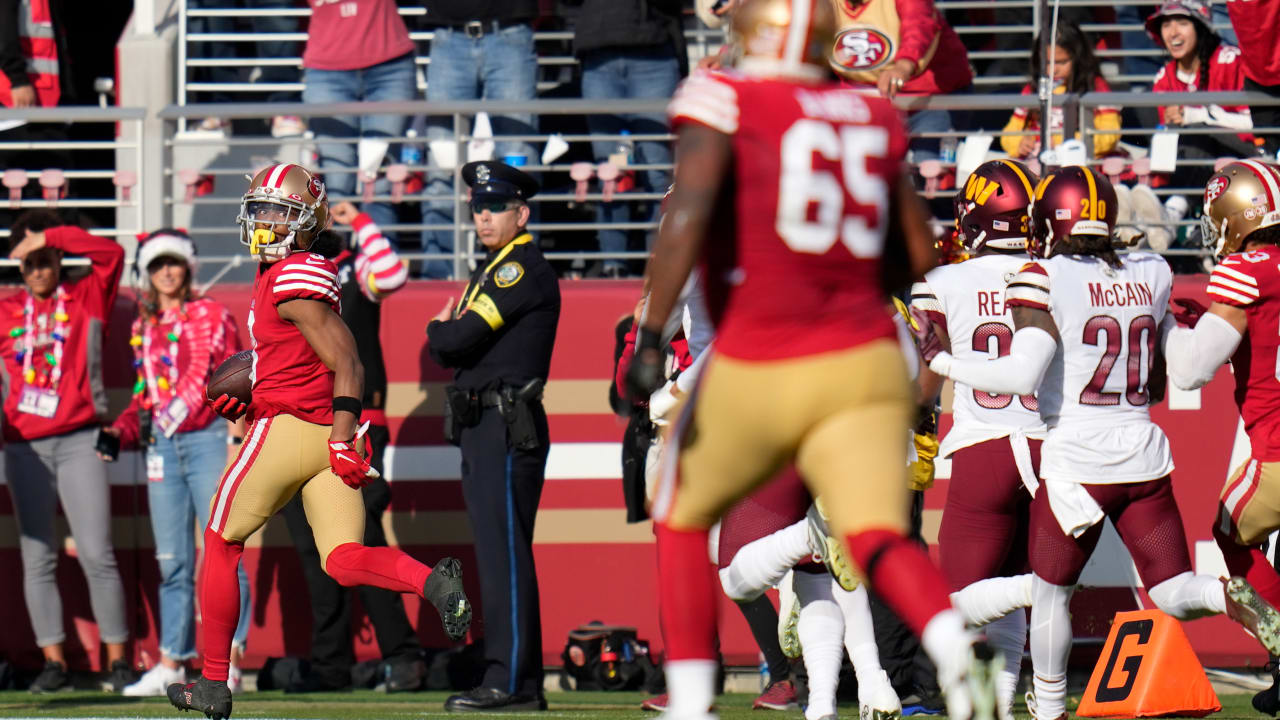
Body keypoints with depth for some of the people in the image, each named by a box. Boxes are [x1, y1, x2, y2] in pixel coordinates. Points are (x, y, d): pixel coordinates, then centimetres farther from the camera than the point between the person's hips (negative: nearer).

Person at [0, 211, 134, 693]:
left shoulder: (87, 300, 6)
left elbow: (111, 254, -8)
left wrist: (48, 237, -8)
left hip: (79, 440, -3)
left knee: (96, 553, -8)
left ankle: (117, 659, -5)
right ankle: (53, 663, 3)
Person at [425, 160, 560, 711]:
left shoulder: (523, 270, -11)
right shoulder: (490, 272, 21)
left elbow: (455, 340, -16)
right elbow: (443, 352, 22)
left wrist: (440, 328, 4)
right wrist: (448, 332, 2)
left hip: (507, 429, -10)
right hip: (481, 430, 10)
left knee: (505, 552, -12)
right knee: (498, 553, 10)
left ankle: (510, 681, -14)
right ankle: (522, 683, 12)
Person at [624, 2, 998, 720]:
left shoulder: (725, 100, -2)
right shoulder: (875, 117, 13)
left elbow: (689, 212, -16)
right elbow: (918, 256, 16)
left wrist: (652, 335, -16)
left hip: (757, 372, -3)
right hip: (867, 362, 3)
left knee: (682, 520, 20)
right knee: (879, 537, -8)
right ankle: (957, 650, -38)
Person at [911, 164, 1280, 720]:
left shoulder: (1046, 278, -11)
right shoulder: (1152, 275, 7)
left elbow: (1023, 375, -20)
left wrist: (938, 360, -10)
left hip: (1077, 460, -4)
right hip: (1145, 454, 4)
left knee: (1050, 593, 15)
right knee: (1173, 594, 6)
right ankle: (1229, 598, -25)